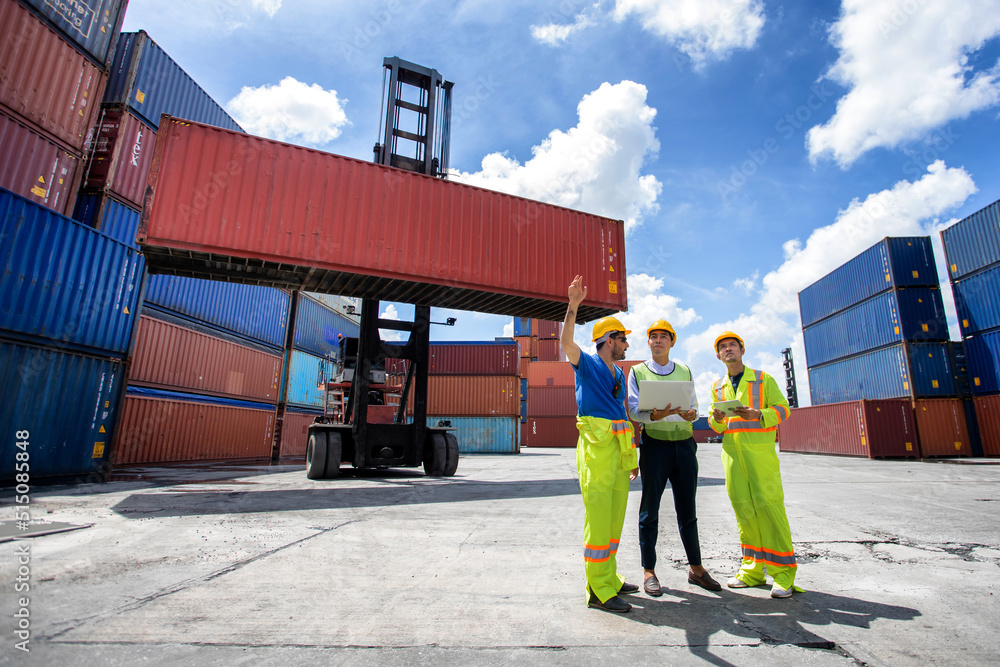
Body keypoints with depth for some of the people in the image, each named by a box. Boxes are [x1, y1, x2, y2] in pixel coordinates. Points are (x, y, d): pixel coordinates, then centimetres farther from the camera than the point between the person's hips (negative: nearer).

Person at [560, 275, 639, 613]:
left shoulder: (619, 373, 21)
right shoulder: (586, 363, 0)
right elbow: (566, 342, -21)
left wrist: (632, 455, 21)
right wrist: (573, 305, -31)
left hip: (619, 446, 8)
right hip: (596, 442, -8)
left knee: (615, 518, 13)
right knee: (598, 516, -7)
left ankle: (610, 579, 25)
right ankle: (599, 591, 0)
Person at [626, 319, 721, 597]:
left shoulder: (685, 371, 14)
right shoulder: (638, 372, 4)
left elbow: (694, 408, 9)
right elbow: (634, 410, -5)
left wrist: (689, 414, -14)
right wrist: (654, 416, -25)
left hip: (684, 443, 3)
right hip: (654, 444, -3)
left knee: (687, 509, 11)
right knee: (650, 510, 2)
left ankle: (696, 568, 25)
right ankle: (649, 571, 13)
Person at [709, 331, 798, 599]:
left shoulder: (763, 379, 5)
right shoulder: (717, 387, 16)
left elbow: (782, 408, 1)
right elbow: (715, 425, 17)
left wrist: (758, 415, -16)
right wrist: (716, 419, -7)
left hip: (760, 450, -4)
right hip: (732, 452, 4)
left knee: (768, 505, -8)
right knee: (743, 509, 5)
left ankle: (783, 573, 2)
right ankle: (753, 569, 15)